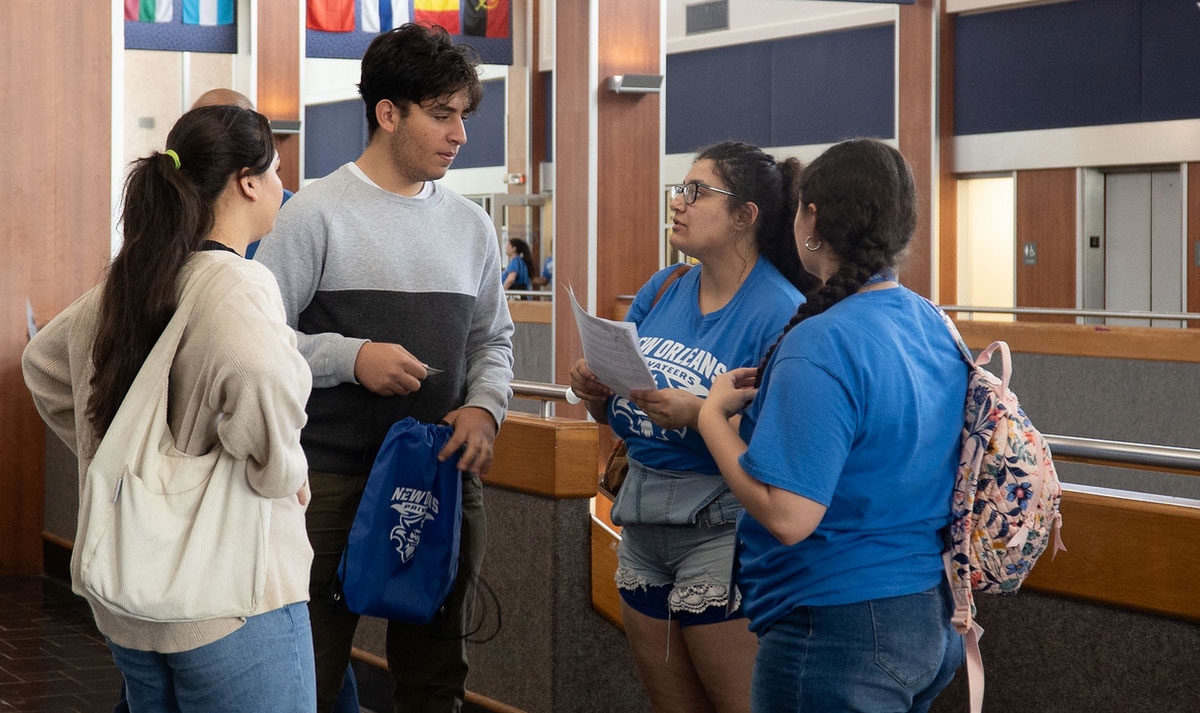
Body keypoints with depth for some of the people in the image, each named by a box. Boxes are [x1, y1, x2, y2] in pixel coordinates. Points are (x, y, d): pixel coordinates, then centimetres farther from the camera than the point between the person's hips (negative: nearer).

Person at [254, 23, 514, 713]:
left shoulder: (470, 223, 12)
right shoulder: (317, 211, -5)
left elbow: (493, 339, 18)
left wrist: (484, 405, -1)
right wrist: (351, 357, -18)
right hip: (334, 479, -5)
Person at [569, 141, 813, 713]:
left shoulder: (779, 312, -14)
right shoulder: (662, 291, 8)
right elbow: (614, 416, 14)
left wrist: (700, 415, -29)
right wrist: (595, 390, -7)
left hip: (721, 531, -7)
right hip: (643, 527, 7)